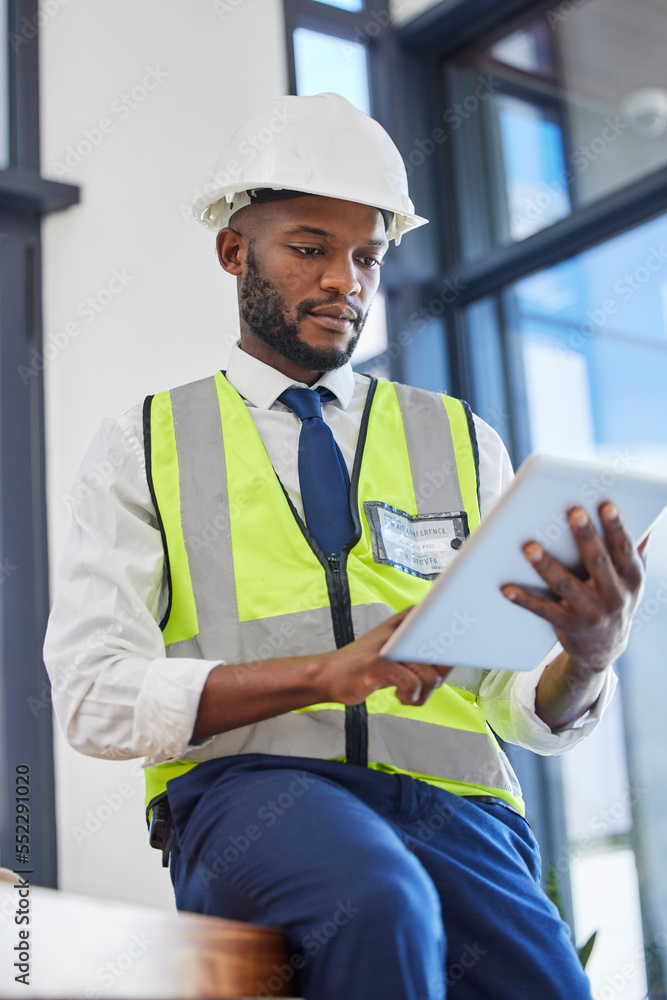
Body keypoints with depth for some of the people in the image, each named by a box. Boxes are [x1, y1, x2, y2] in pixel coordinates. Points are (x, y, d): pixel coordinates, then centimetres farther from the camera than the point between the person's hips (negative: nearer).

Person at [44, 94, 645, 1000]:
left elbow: (536, 714, 13)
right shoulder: (142, 448, 12)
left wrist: (589, 657, -12)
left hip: (452, 800, 2)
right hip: (248, 787, -1)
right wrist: (324, 672, -15)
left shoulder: (466, 444, 18)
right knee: (375, 901, -35)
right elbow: (95, 698, -1)